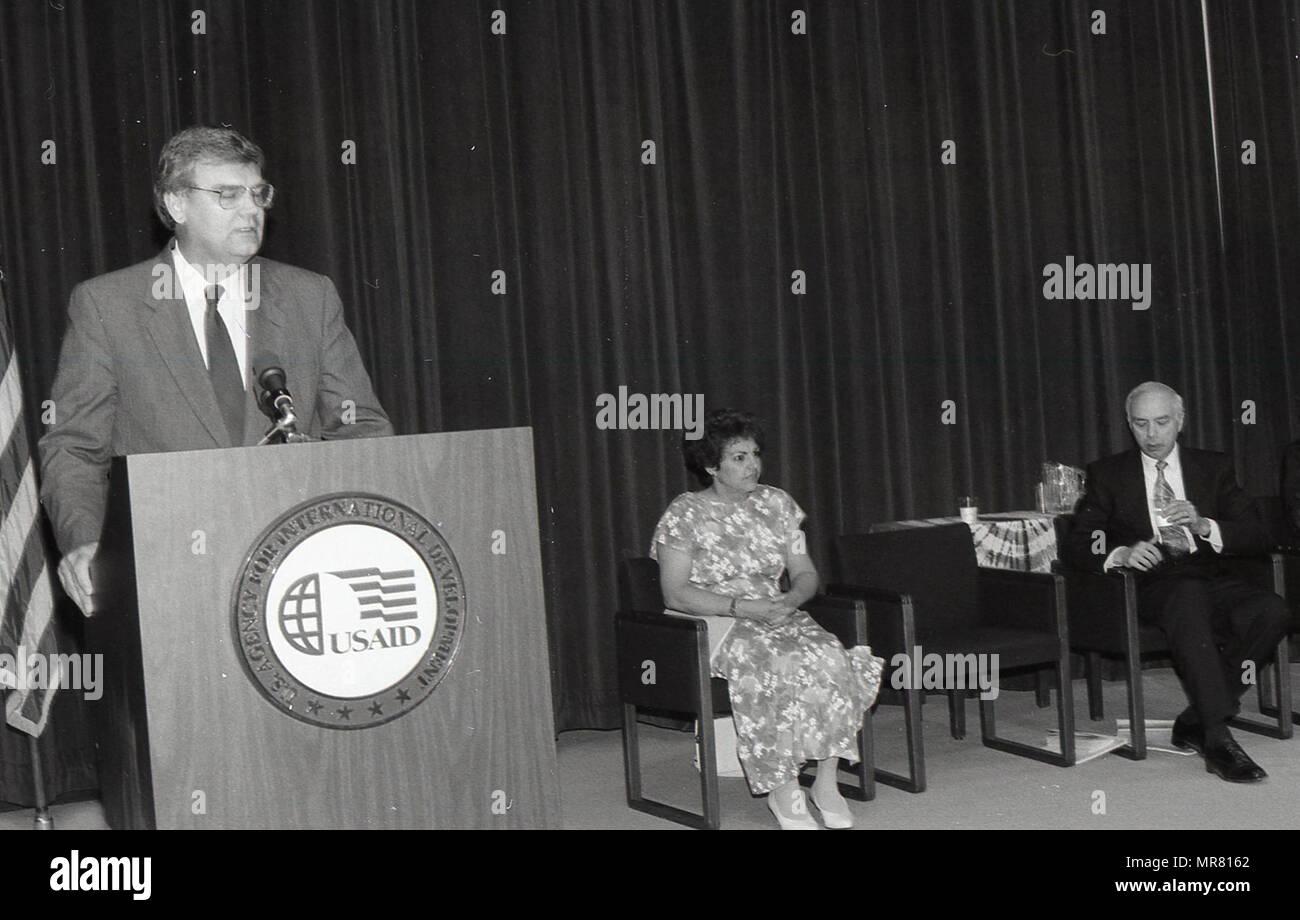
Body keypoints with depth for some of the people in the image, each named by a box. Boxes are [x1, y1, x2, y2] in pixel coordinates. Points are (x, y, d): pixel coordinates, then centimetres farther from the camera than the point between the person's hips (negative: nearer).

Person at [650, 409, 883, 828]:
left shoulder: (776, 504, 12)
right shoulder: (685, 514, -3)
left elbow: (806, 573, 13)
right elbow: (676, 593, -10)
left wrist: (790, 600, -11)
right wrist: (741, 607, -20)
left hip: (778, 616, 5)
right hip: (715, 625, -5)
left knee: (831, 658, -26)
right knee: (780, 666, -34)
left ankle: (827, 782, -18)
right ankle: (784, 790, -23)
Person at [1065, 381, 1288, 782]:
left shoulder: (1214, 467, 16)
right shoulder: (1107, 474, 12)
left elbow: (1256, 535, 6)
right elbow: (1078, 546, 2)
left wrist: (1203, 525, -14)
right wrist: (1120, 553, -20)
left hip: (1210, 580, 3)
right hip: (1149, 586, -3)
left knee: (1271, 610, -29)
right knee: (1189, 595, -38)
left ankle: (1196, 722, -19)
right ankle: (1217, 737, -40)